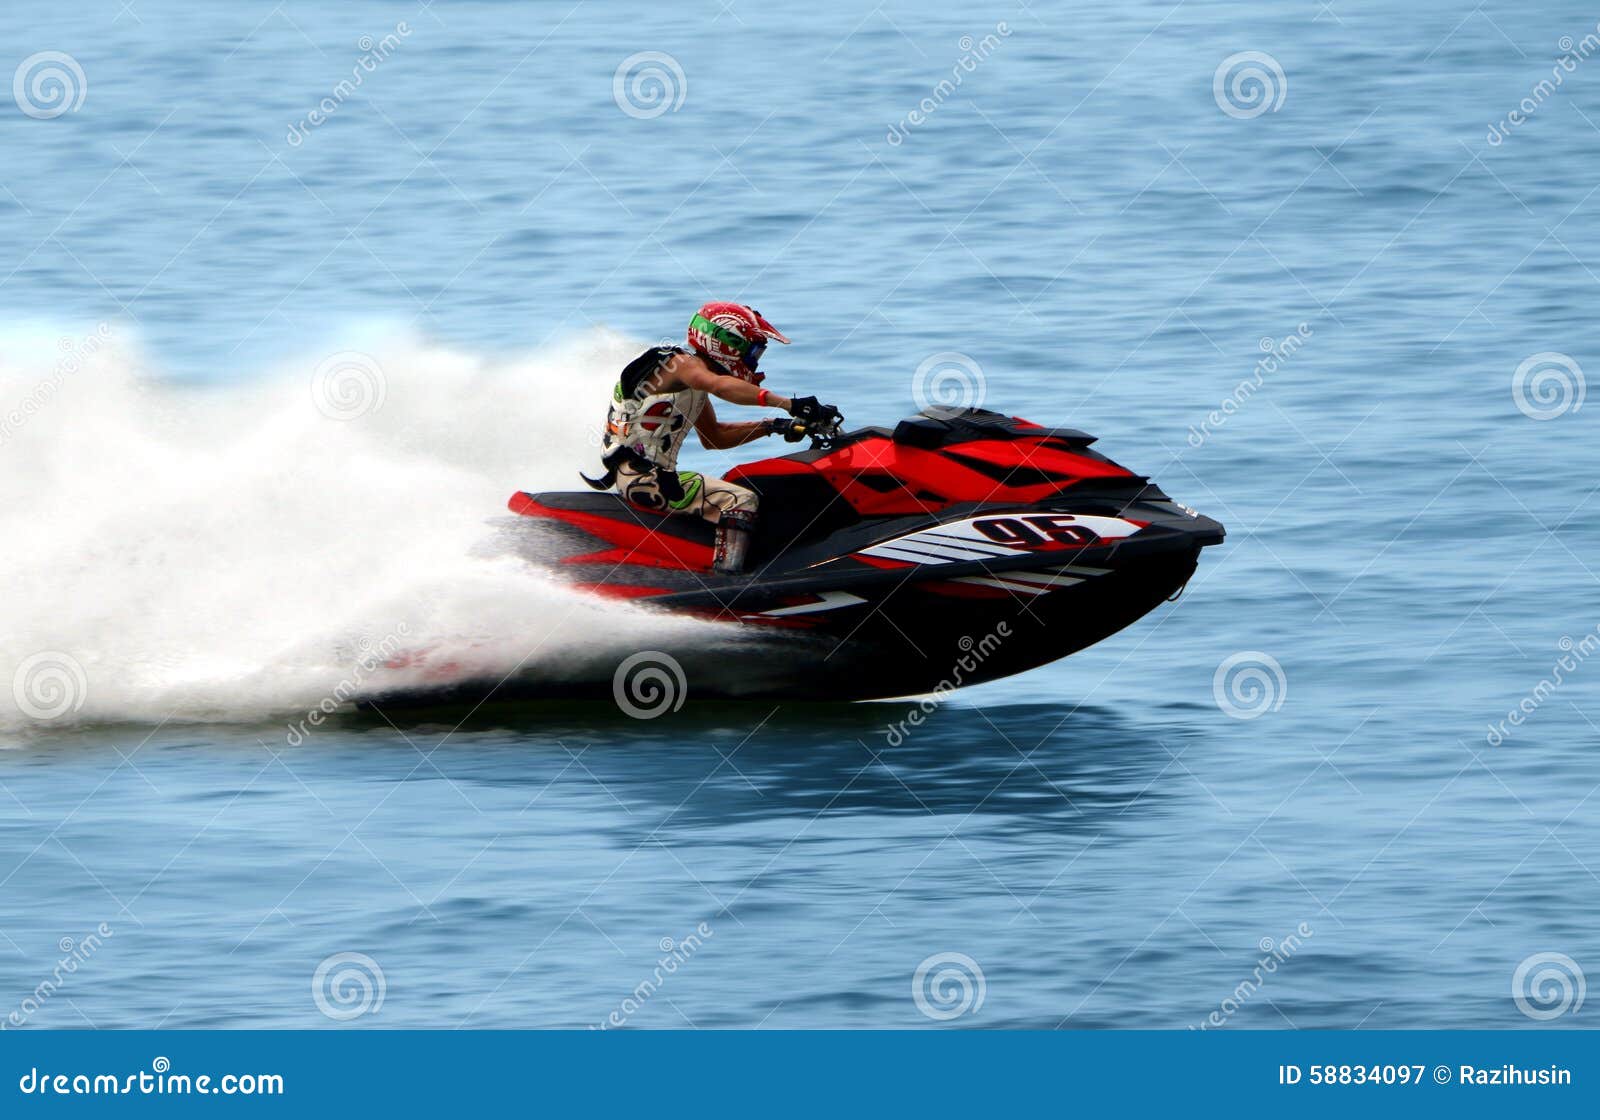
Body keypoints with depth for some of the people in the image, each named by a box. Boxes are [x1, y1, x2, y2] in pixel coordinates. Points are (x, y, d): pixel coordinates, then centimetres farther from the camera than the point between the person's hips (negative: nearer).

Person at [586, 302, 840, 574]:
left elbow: (713, 437, 28)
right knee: (741, 501, -22)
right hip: (642, 477, -11)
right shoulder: (683, 363, -12)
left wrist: (771, 427, 15)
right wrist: (791, 405, -42)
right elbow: (720, 386, -34)